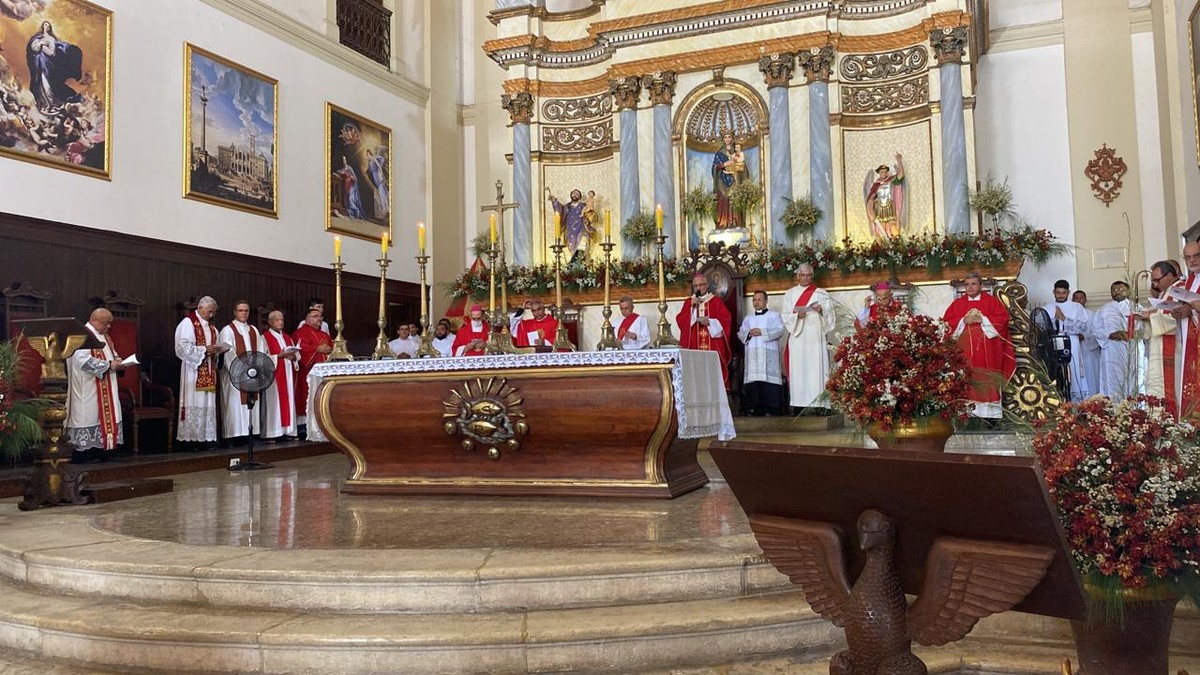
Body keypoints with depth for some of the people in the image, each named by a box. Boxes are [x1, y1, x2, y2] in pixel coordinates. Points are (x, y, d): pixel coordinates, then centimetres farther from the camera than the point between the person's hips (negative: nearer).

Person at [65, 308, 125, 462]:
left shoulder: (104, 336, 17)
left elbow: (111, 354, 25)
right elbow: (83, 361, -22)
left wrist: (117, 362, 2)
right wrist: (108, 365, -21)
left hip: (105, 390, 9)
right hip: (88, 391, -9)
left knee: (104, 417, 7)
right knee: (87, 417, -8)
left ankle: (98, 453, 12)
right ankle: (81, 456, -4)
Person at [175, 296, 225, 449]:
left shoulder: (211, 327, 19)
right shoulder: (188, 323, -4)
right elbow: (183, 346, -14)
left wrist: (217, 349, -1)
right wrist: (204, 349, -18)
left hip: (209, 372, 7)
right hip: (194, 370, -7)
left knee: (208, 404, 4)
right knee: (194, 403, -9)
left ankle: (206, 437, 6)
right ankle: (192, 437, -7)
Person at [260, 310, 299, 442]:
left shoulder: (288, 337, 18)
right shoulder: (265, 338, -1)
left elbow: (297, 354, 14)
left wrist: (293, 356, -7)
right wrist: (279, 356, -18)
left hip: (288, 375, 6)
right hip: (274, 375, -6)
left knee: (289, 400, 3)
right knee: (274, 401, -8)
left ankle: (288, 430, 6)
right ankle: (273, 432, -6)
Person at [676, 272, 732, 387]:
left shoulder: (716, 301, 8)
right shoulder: (688, 302, 12)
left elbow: (726, 319, -1)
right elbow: (679, 320, 0)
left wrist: (709, 322, -13)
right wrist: (692, 308, -10)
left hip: (713, 347, -1)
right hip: (694, 346, 1)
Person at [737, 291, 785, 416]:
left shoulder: (774, 315, 11)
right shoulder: (748, 318, 24)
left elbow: (779, 330, -3)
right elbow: (740, 333, 14)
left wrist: (762, 332, -13)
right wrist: (748, 333, -8)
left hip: (769, 353, -4)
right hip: (752, 354, 4)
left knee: (769, 377, -12)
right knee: (754, 379, -4)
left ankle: (772, 409, -13)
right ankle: (757, 409, -3)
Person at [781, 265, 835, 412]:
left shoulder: (821, 294, 10)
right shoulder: (790, 294, 13)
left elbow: (830, 316, 5)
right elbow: (786, 316, 7)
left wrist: (822, 310, -16)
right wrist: (797, 315, -13)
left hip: (815, 337, -1)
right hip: (797, 338, 1)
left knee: (816, 369, -8)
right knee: (798, 370, -4)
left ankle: (817, 402, -9)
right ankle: (799, 403, -4)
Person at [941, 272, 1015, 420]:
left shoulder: (991, 301, 8)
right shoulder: (957, 303, 12)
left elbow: (1002, 318, -4)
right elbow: (947, 322, 5)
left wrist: (982, 319, -13)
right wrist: (963, 321, -10)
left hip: (987, 350, -2)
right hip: (966, 350, 2)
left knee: (987, 380, -4)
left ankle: (990, 412, -1)